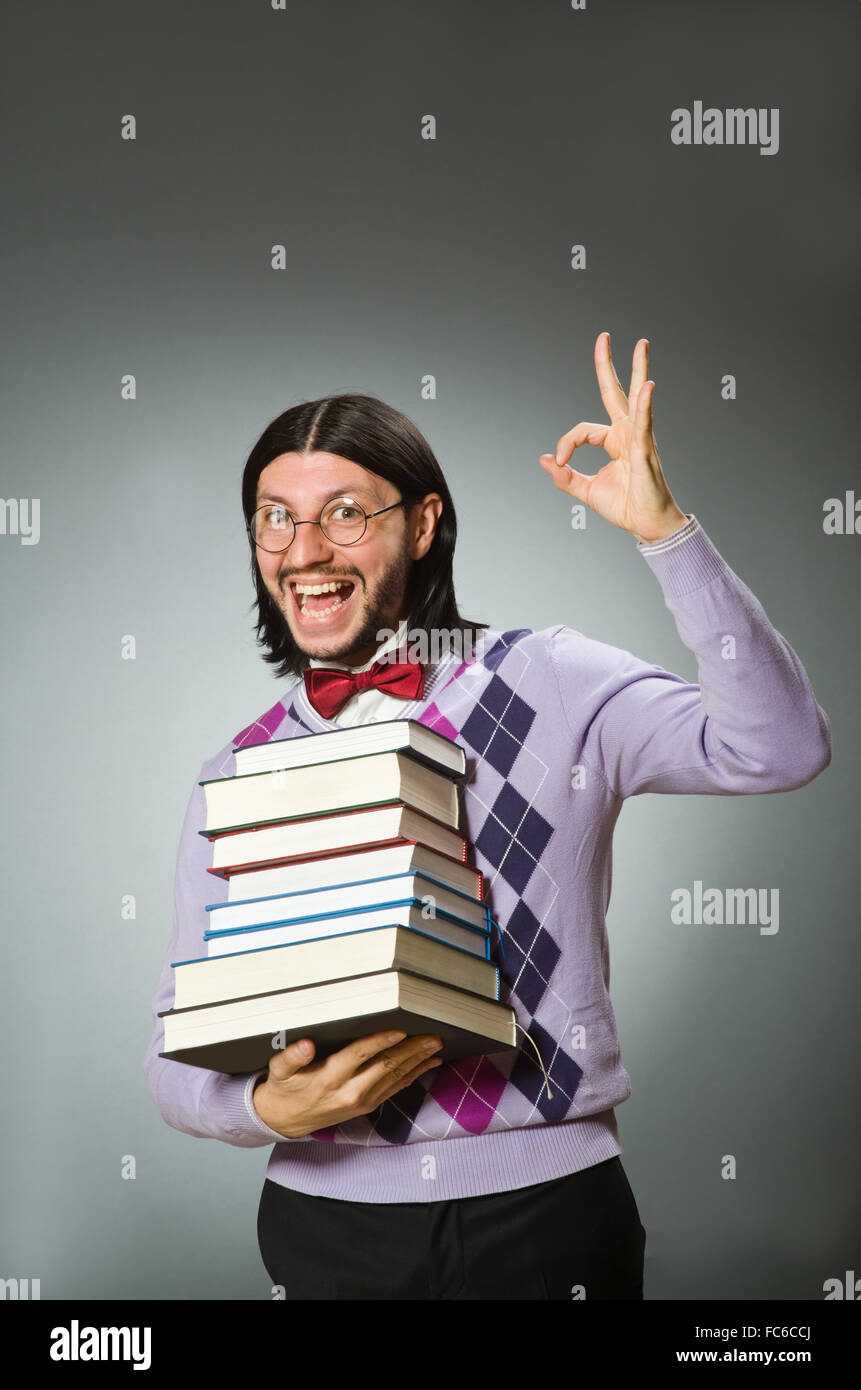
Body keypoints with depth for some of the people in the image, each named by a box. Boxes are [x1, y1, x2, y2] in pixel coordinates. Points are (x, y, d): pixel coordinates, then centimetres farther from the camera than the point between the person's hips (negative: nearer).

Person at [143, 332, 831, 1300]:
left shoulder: (548, 684, -3)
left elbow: (781, 748, -16)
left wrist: (661, 527, -22)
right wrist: (272, 1108, -17)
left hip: (545, 1208, -2)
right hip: (330, 1223, 2)